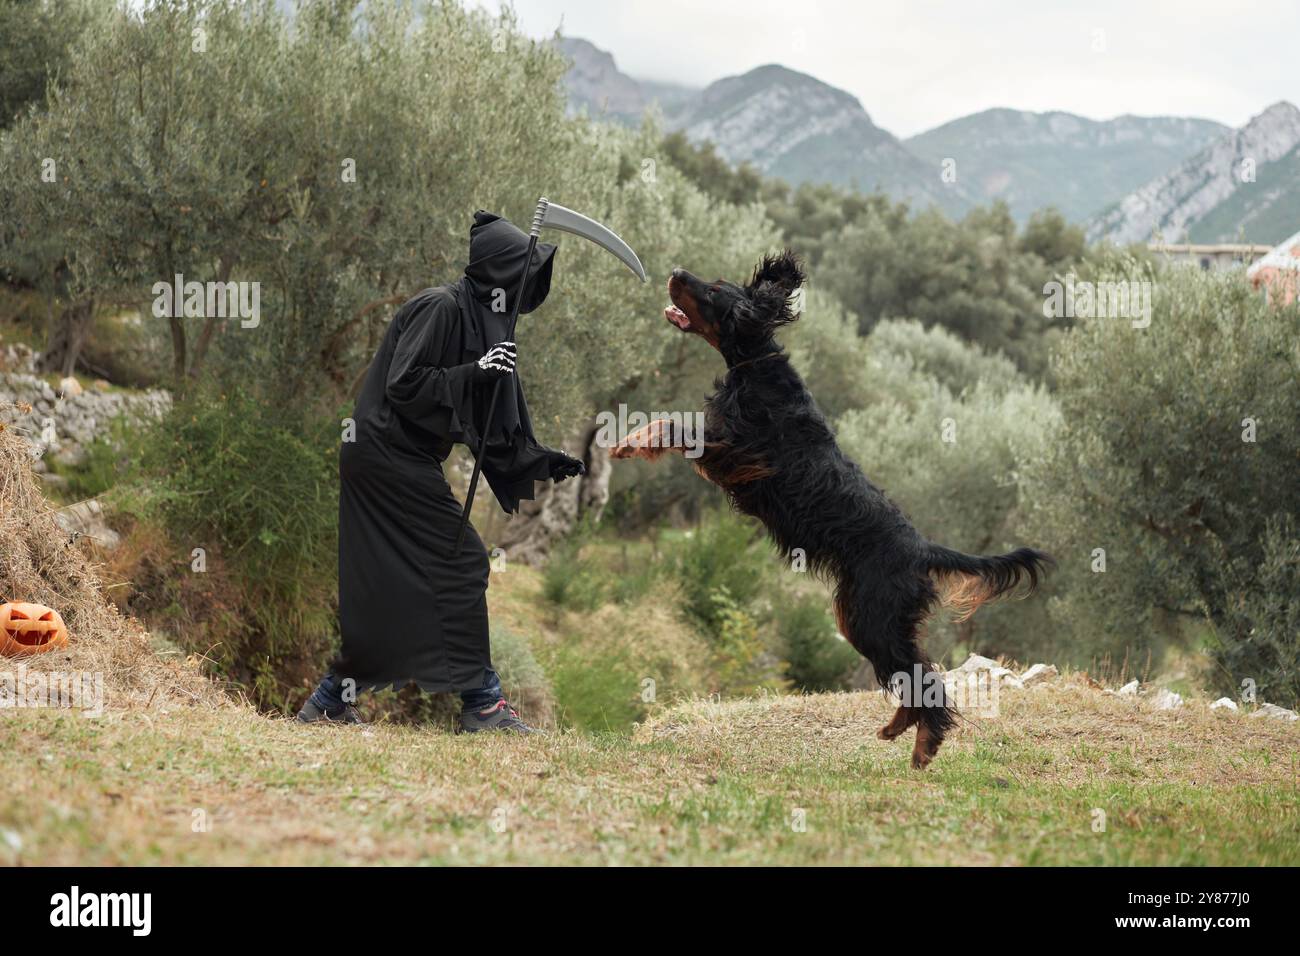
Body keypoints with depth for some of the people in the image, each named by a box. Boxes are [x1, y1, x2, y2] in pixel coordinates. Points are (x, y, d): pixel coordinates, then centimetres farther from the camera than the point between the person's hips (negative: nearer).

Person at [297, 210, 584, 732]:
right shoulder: (440, 308, -15)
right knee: (460, 562, -7)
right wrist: (472, 373, -22)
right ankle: (481, 701, -2)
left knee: (386, 588, 11)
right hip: (389, 454, -10)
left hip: (402, 459, 10)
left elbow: (487, 422, 15)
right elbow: (403, 385, -21)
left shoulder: (482, 320, 14)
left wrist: (542, 461, 7)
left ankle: (330, 700, 18)